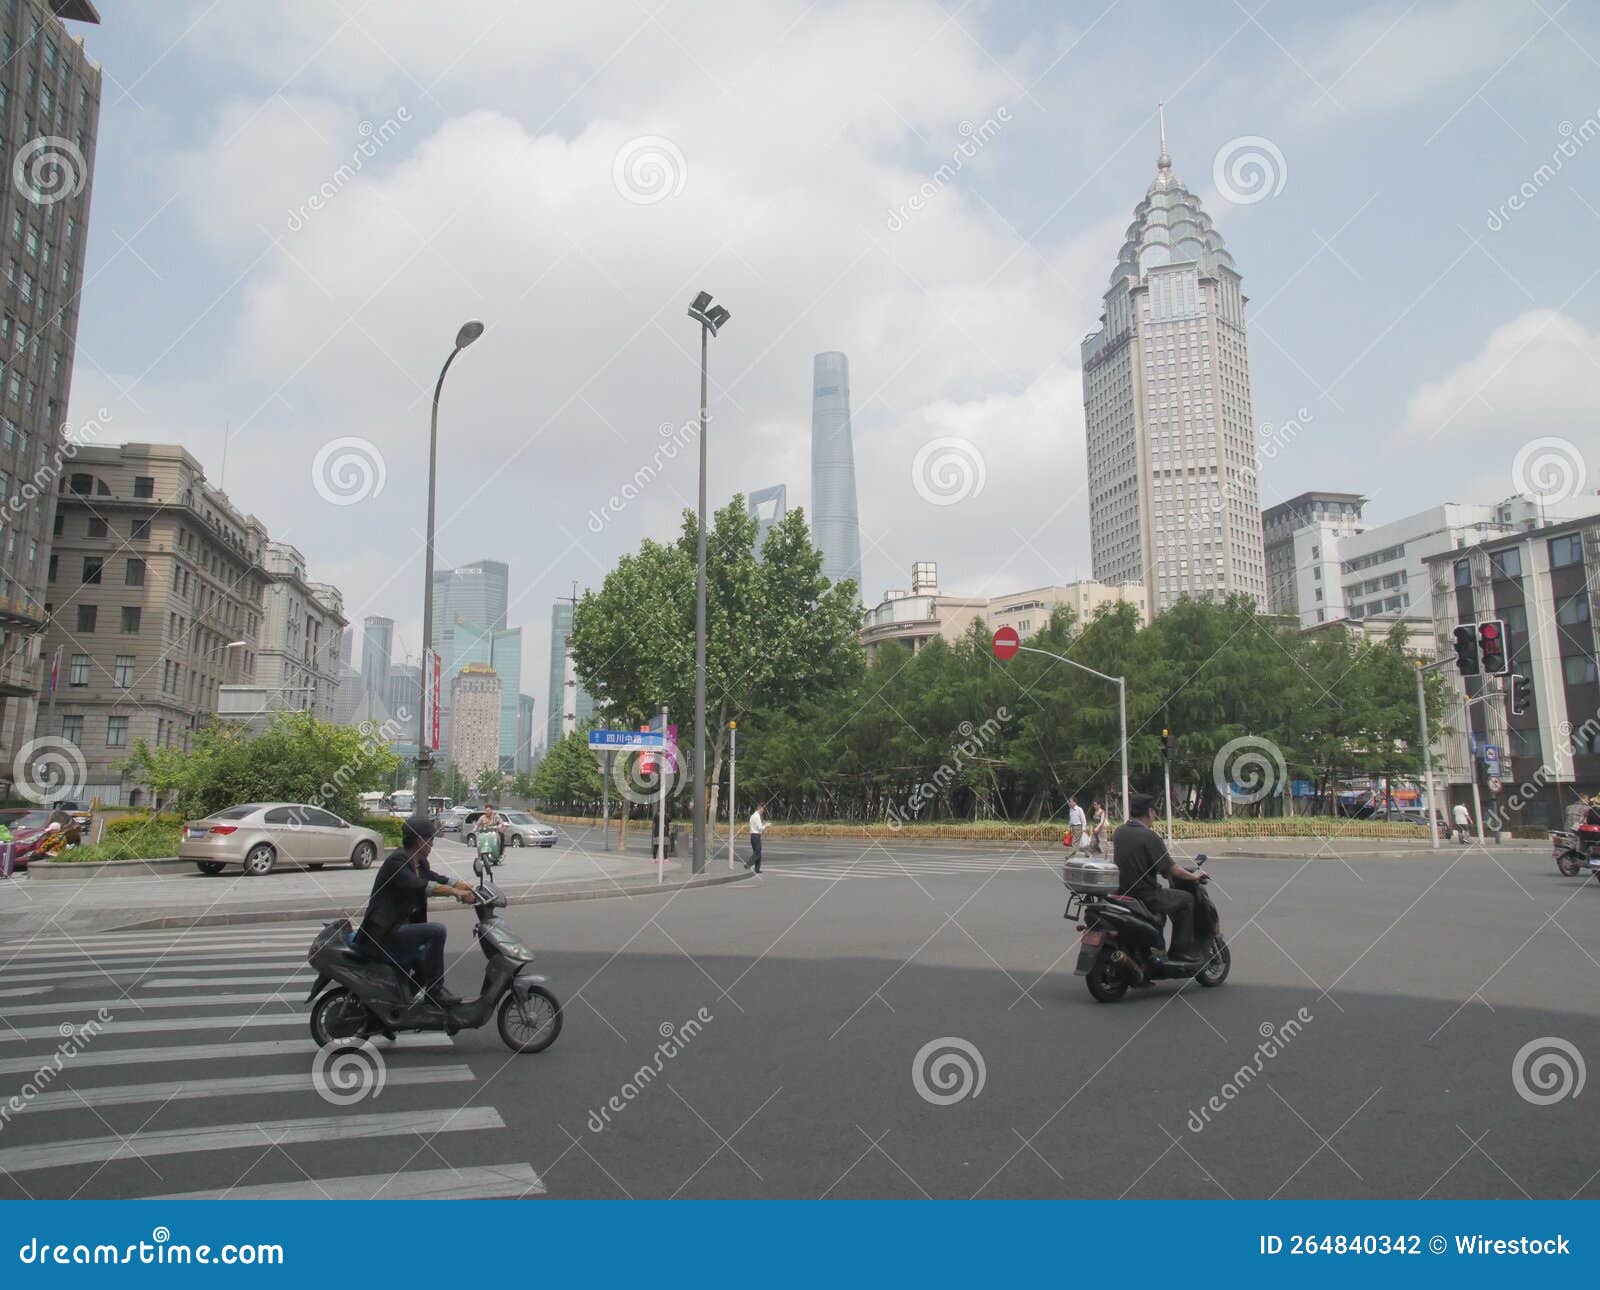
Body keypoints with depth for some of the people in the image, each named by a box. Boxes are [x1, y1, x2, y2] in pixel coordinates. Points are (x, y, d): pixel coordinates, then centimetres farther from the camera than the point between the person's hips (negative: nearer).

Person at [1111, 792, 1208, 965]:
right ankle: (1182, 950, 11)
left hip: (1123, 892, 8)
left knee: (1166, 898, 33)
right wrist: (1193, 876, 2)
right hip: (1146, 897, -8)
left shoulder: (1118, 833, 6)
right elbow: (1170, 868, -13)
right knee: (1187, 899, 11)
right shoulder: (1150, 837, -16)